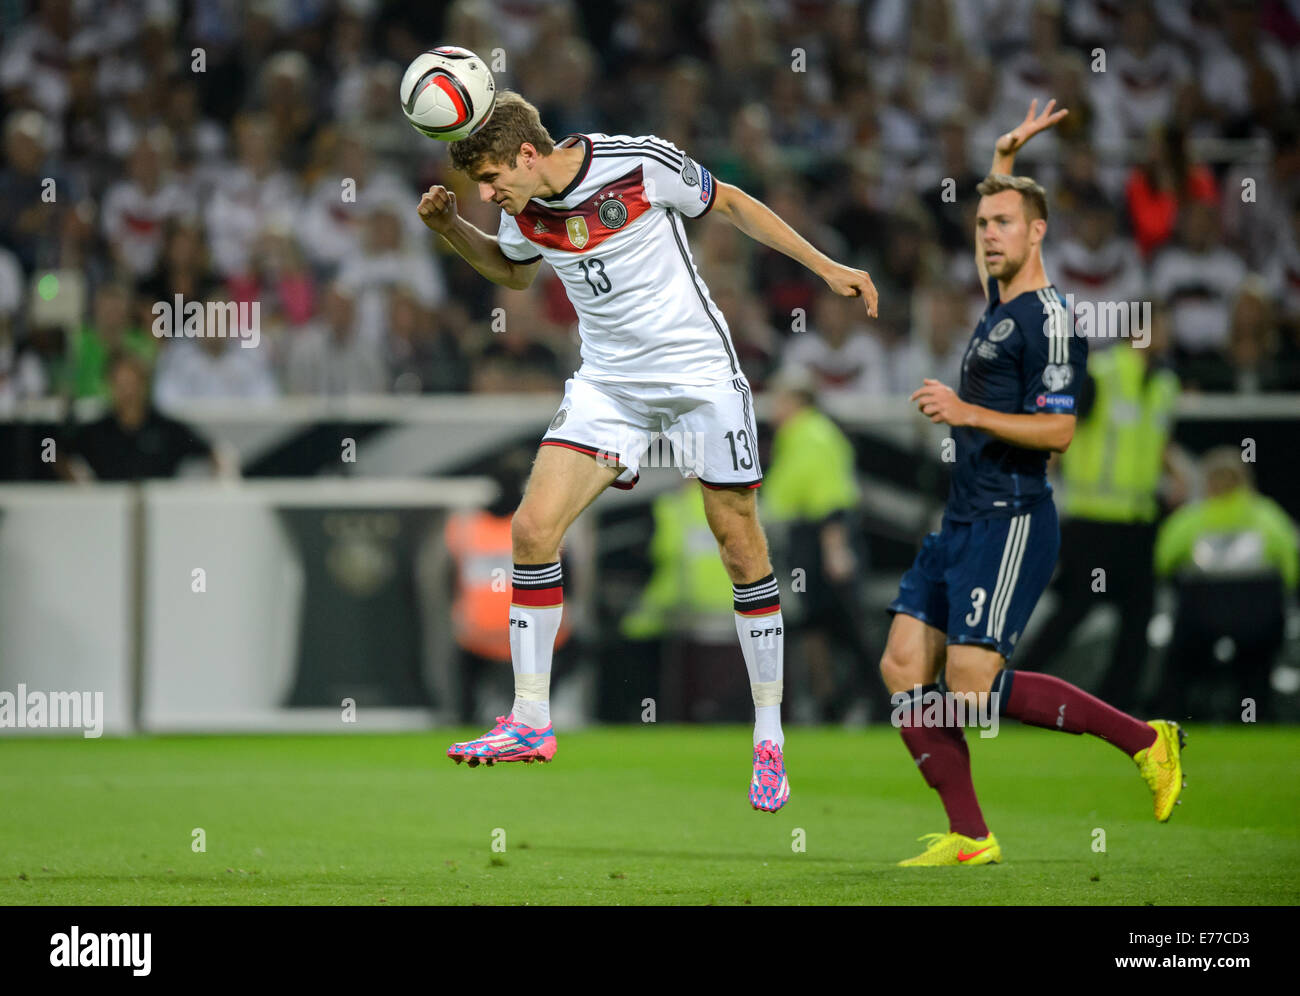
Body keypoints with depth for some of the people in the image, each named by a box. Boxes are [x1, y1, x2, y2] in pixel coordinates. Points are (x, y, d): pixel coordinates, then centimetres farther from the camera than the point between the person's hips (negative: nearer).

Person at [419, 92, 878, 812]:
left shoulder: (643, 164, -18)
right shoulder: (523, 210, -3)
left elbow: (732, 205, -2)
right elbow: (513, 271, 20)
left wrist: (826, 267, 0)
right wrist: (449, 228, 2)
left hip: (699, 371, -4)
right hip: (607, 384, 4)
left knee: (740, 546, -1)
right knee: (533, 527, -11)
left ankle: (768, 738, 11)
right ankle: (530, 723, -3)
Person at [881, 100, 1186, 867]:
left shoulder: (1048, 319, -12)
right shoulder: (1000, 305, 15)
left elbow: (1057, 431, -18)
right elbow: (996, 248, 38)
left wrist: (967, 413, -23)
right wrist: (1007, 159, 30)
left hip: (1011, 523, -9)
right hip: (964, 520, 9)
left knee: (972, 684, -16)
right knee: (904, 668, 0)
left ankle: (1144, 739, -3)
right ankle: (970, 838, 0)